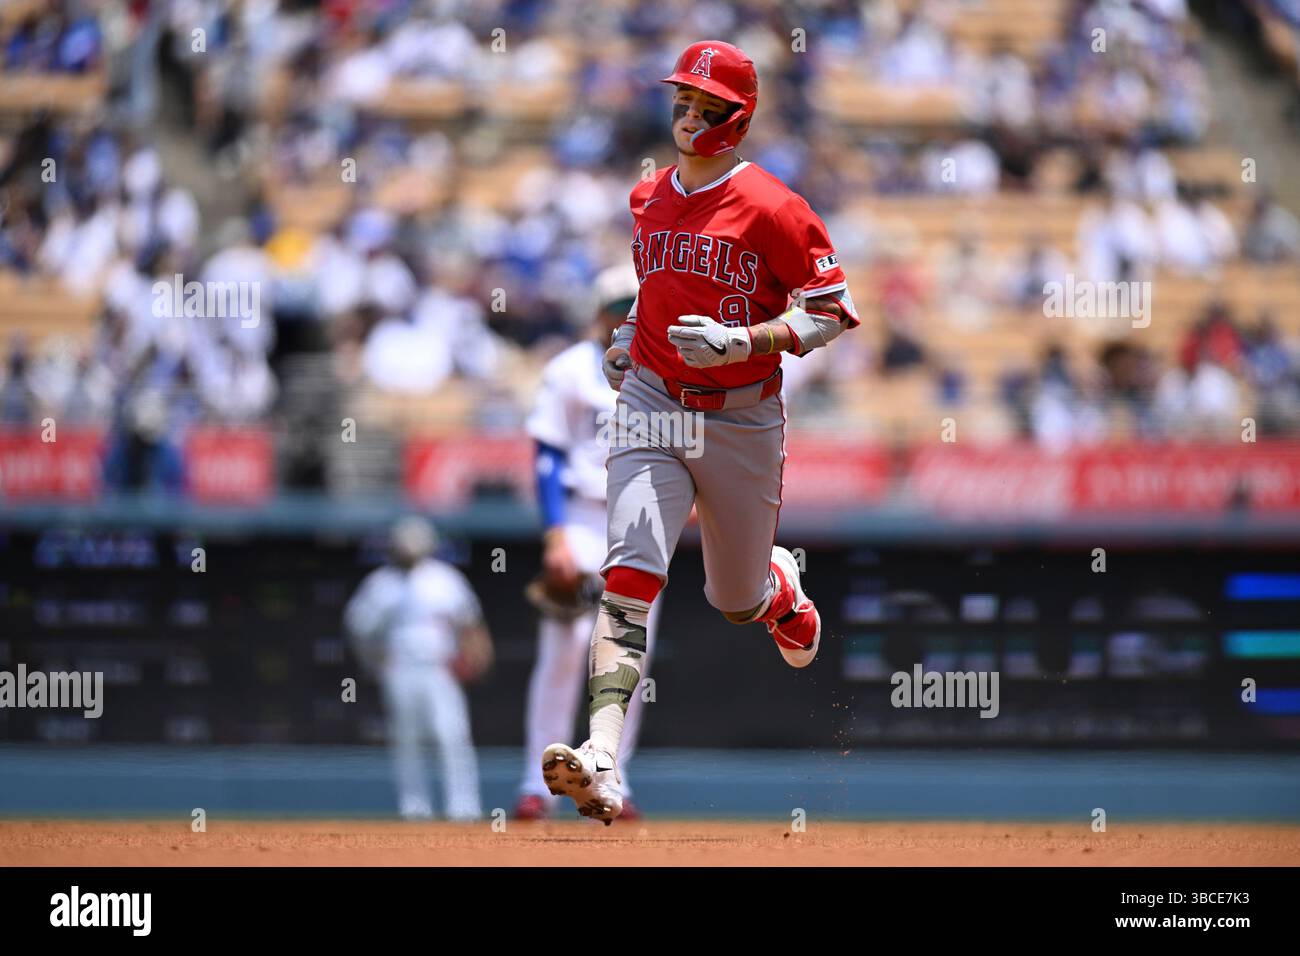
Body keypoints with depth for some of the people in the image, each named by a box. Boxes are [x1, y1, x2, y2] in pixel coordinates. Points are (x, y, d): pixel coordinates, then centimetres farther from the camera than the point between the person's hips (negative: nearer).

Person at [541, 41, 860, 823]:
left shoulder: (771, 209, -10)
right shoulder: (648, 199, 8)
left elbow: (834, 313, -11)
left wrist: (740, 340, -21)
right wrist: (631, 334, 13)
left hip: (744, 420, -2)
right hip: (653, 406, 3)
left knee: (738, 602, 15)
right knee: (629, 578, -19)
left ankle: (784, 587, 56)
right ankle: (604, 764, -32)